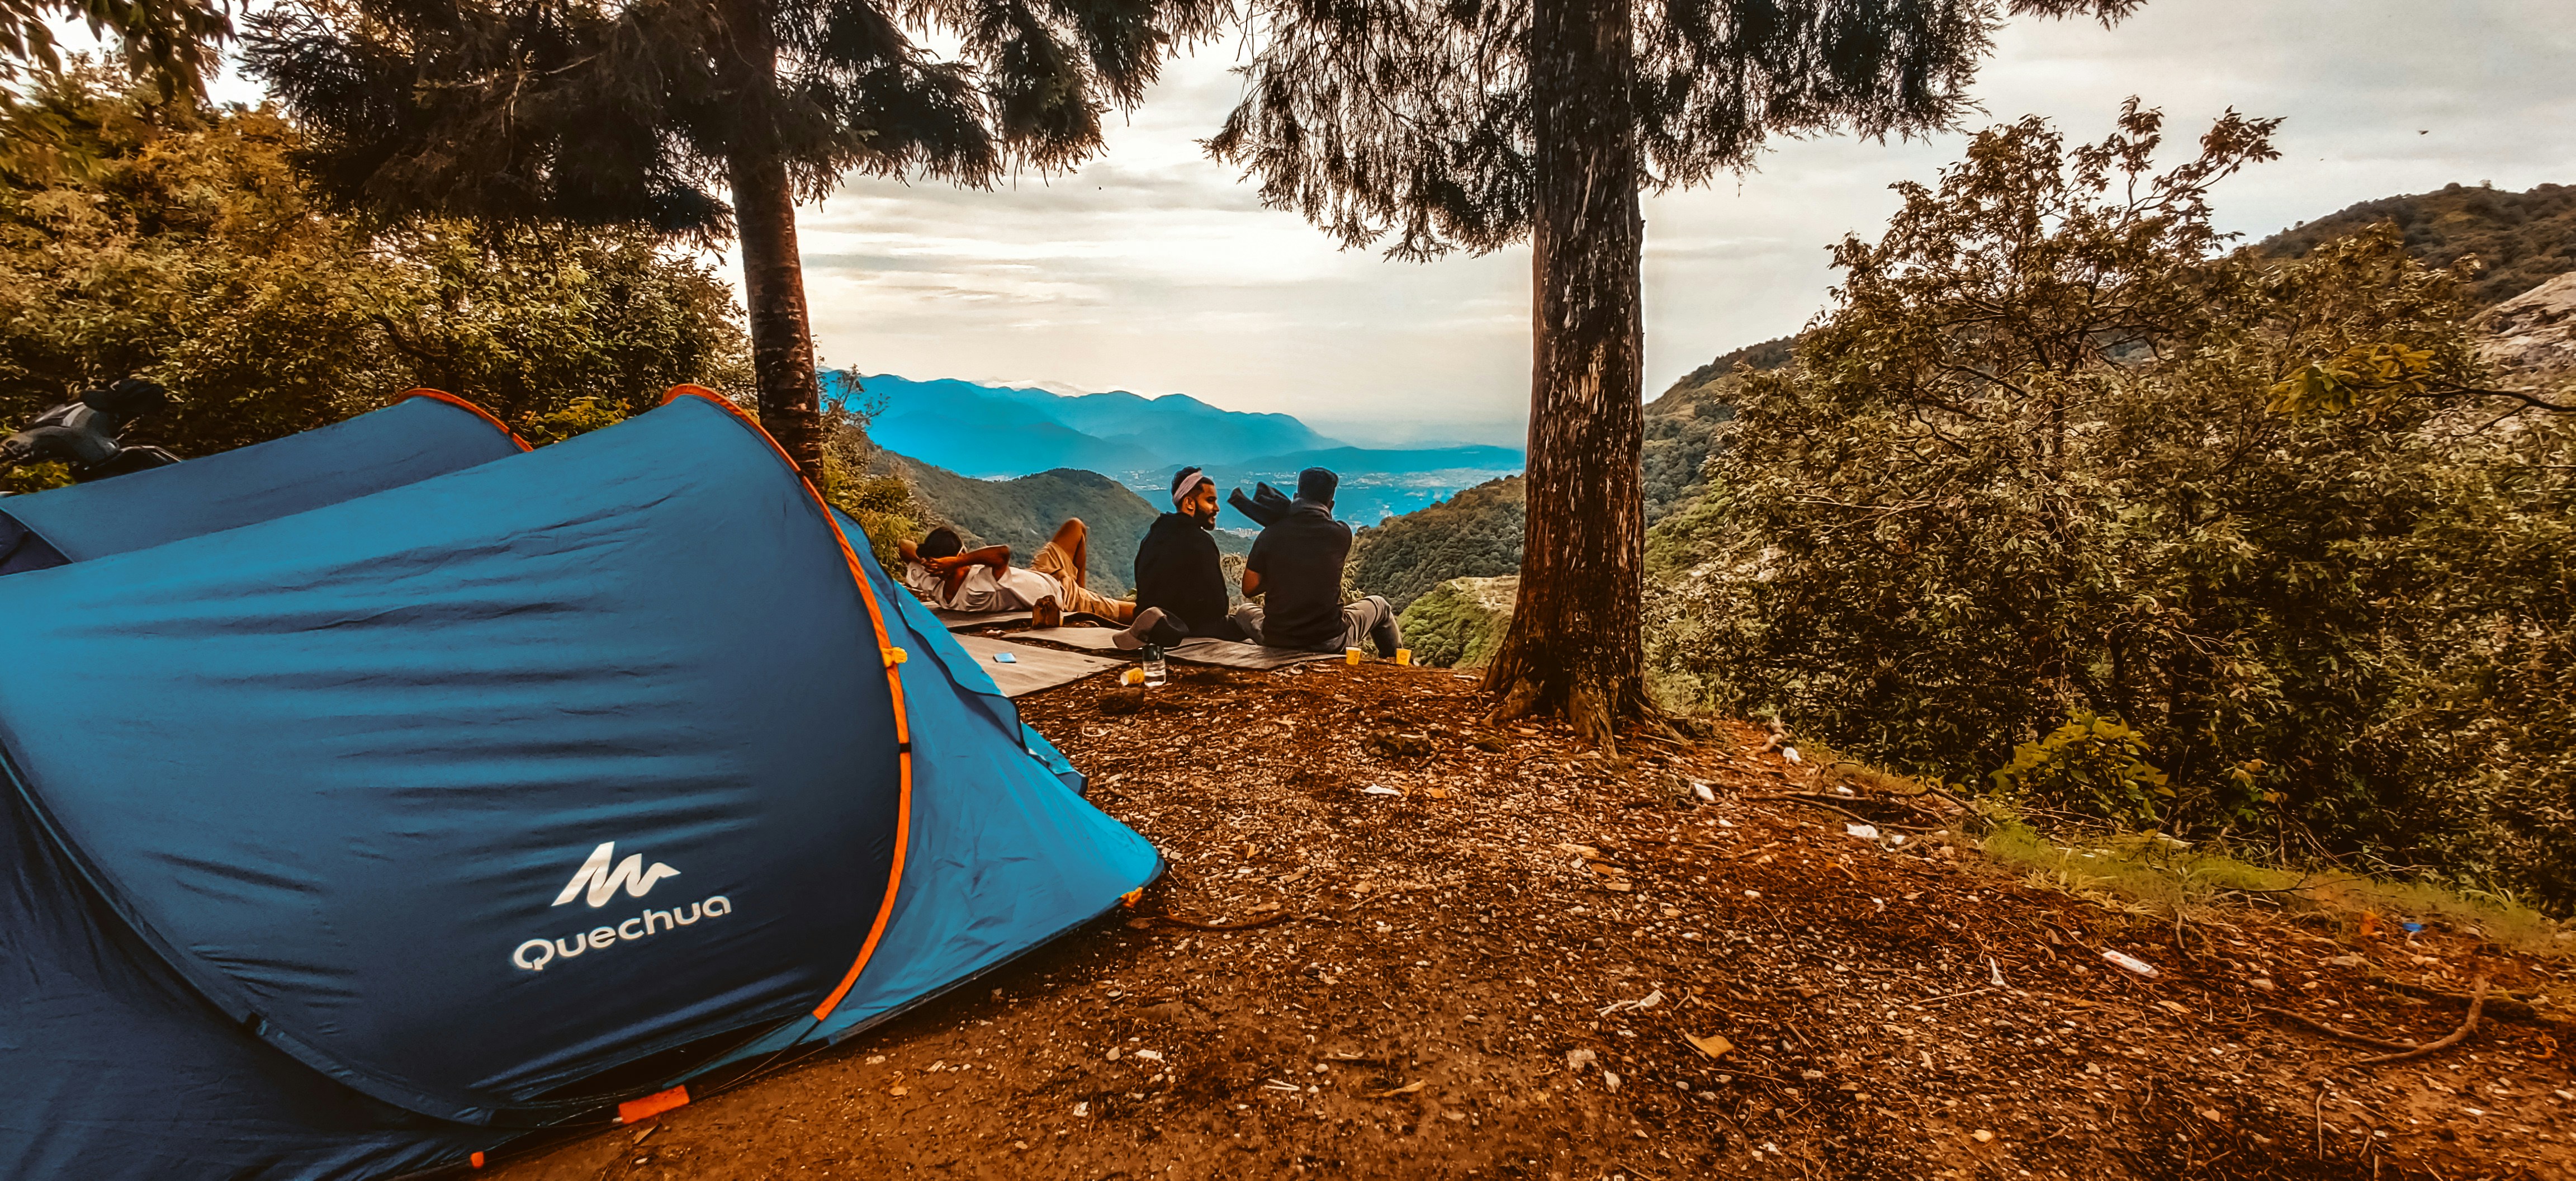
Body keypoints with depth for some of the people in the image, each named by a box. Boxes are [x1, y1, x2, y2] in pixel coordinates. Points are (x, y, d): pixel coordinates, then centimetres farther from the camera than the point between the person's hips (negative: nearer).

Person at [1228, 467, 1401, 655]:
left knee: (1244, 611, 35)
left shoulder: (1270, 535, -6)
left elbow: (1249, 589, 0)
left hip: (1276, 640, 1)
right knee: (1380, 605, 27)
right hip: (1330, 643, -1)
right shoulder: (1341, 534, -8)